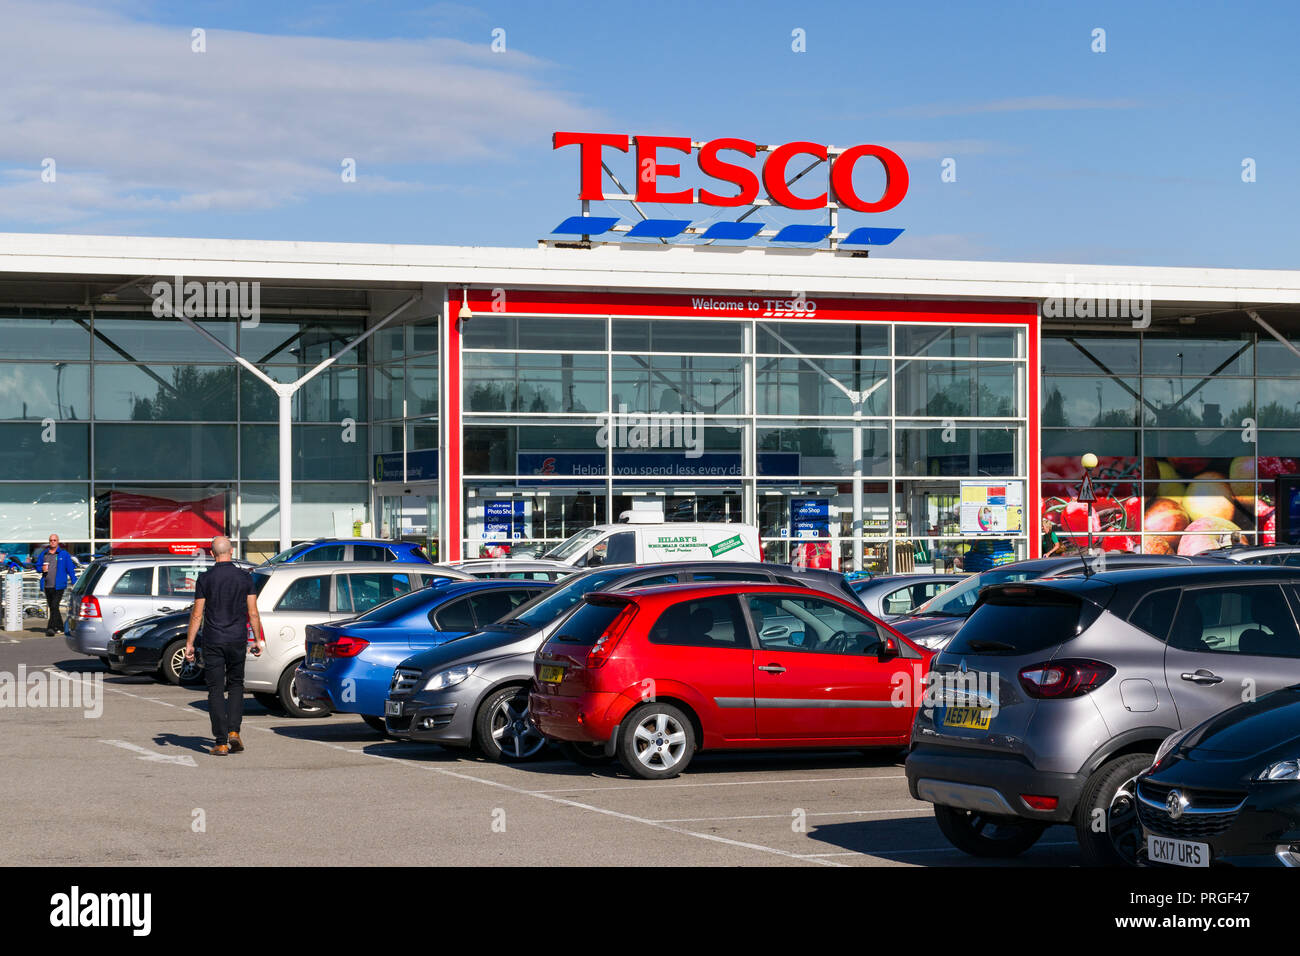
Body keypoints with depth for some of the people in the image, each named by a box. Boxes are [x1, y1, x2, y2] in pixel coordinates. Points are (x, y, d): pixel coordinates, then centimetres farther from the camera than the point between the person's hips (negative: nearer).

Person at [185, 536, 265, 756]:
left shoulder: (205, 579, -4)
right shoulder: (244, 577, 0)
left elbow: (197, 615, -3)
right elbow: (253, 613, 1)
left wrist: (189, 643, 3)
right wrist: (258, 640, 9)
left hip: (213, 641, -1)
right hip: (238, 639, 1)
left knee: (216, 690, 2)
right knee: (236, 685, 17)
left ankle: (221, 742, -2)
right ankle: (234, 731, 1)